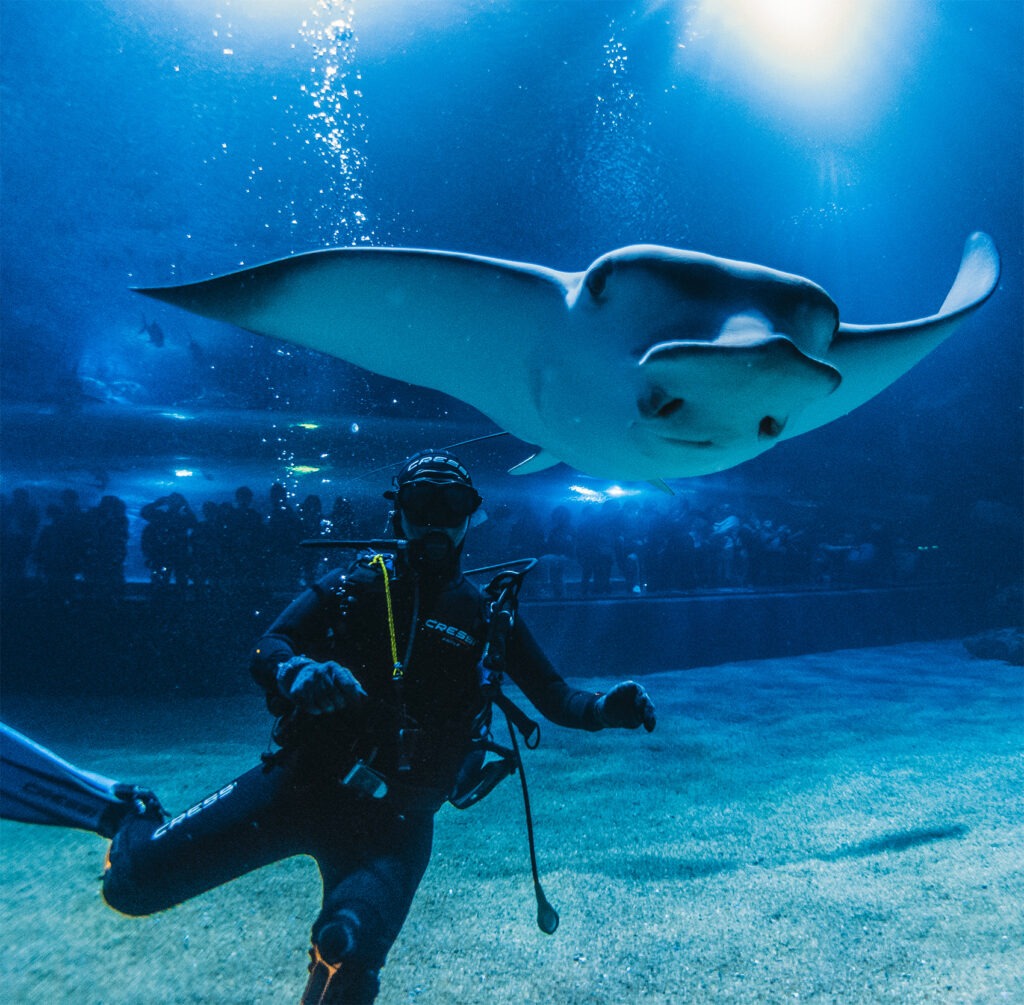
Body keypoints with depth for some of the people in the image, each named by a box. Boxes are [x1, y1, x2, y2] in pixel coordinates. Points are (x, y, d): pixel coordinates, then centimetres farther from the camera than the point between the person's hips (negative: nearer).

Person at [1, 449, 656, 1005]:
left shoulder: (487, 615, 3)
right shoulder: (359, 584, 2)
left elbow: (554, 699, 3)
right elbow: (268, 650, -9)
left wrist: (607, 708, -17)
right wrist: (299, 672, -32)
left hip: (395, 818, 0)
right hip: (302, 780, 1)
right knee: (131, 883, -3)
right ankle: (129, 814, 35)